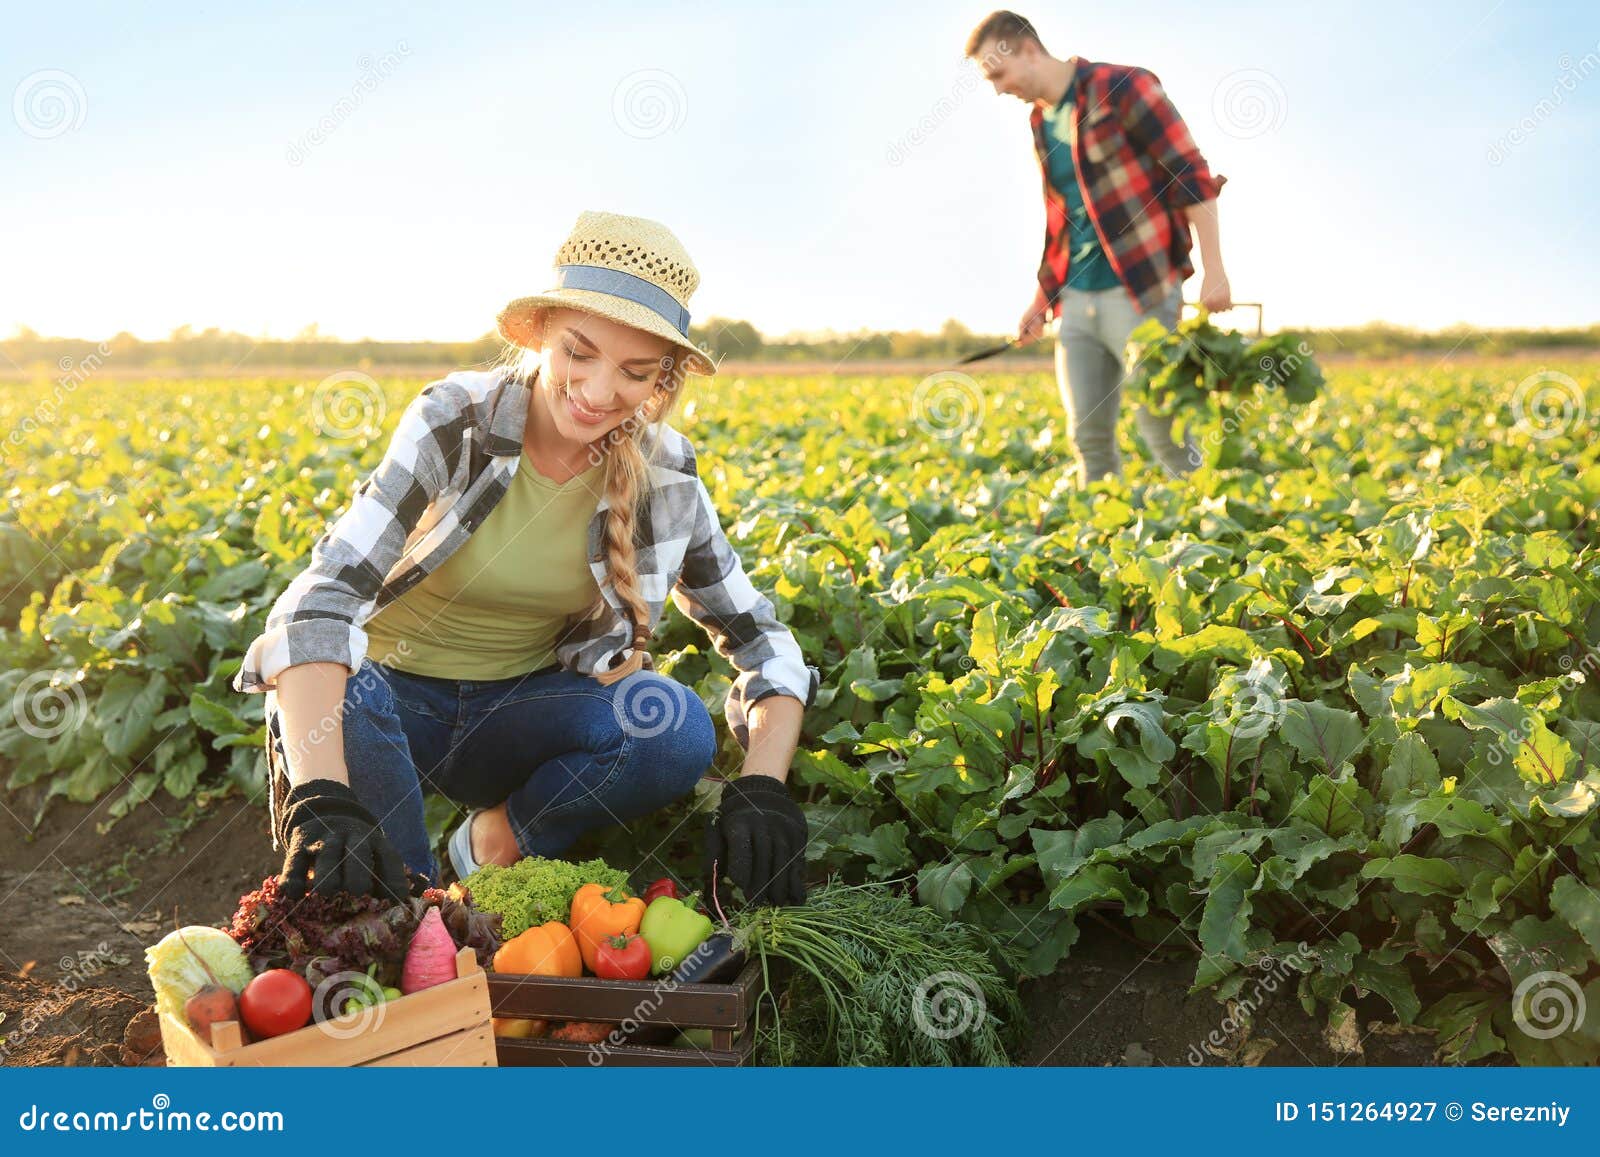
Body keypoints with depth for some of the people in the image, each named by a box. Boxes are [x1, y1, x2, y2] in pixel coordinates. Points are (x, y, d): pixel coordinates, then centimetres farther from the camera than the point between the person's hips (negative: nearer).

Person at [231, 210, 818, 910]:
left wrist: (762, 788, -25)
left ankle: (502, 836, -3)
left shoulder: (662, 478, -11)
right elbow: (325, 595, -32)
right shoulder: (454, 422, -21)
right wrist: (321, 795, -48)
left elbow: (760, 638, -5)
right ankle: (400, 903, -11)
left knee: (680, 730, -28)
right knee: (339, 698, -37)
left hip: (518, 713, 2)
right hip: (387, 692, -1)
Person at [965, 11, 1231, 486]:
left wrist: (1213, 269, -15)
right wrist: (1042, 299, 20)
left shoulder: (1122, 87, -7)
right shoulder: (1041, 122, 15)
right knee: (1088, 437, 5)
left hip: (1142, 289, -7)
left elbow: (1192, 174, -9)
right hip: (1076, 299, 7)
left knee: (1163, 429, -6)